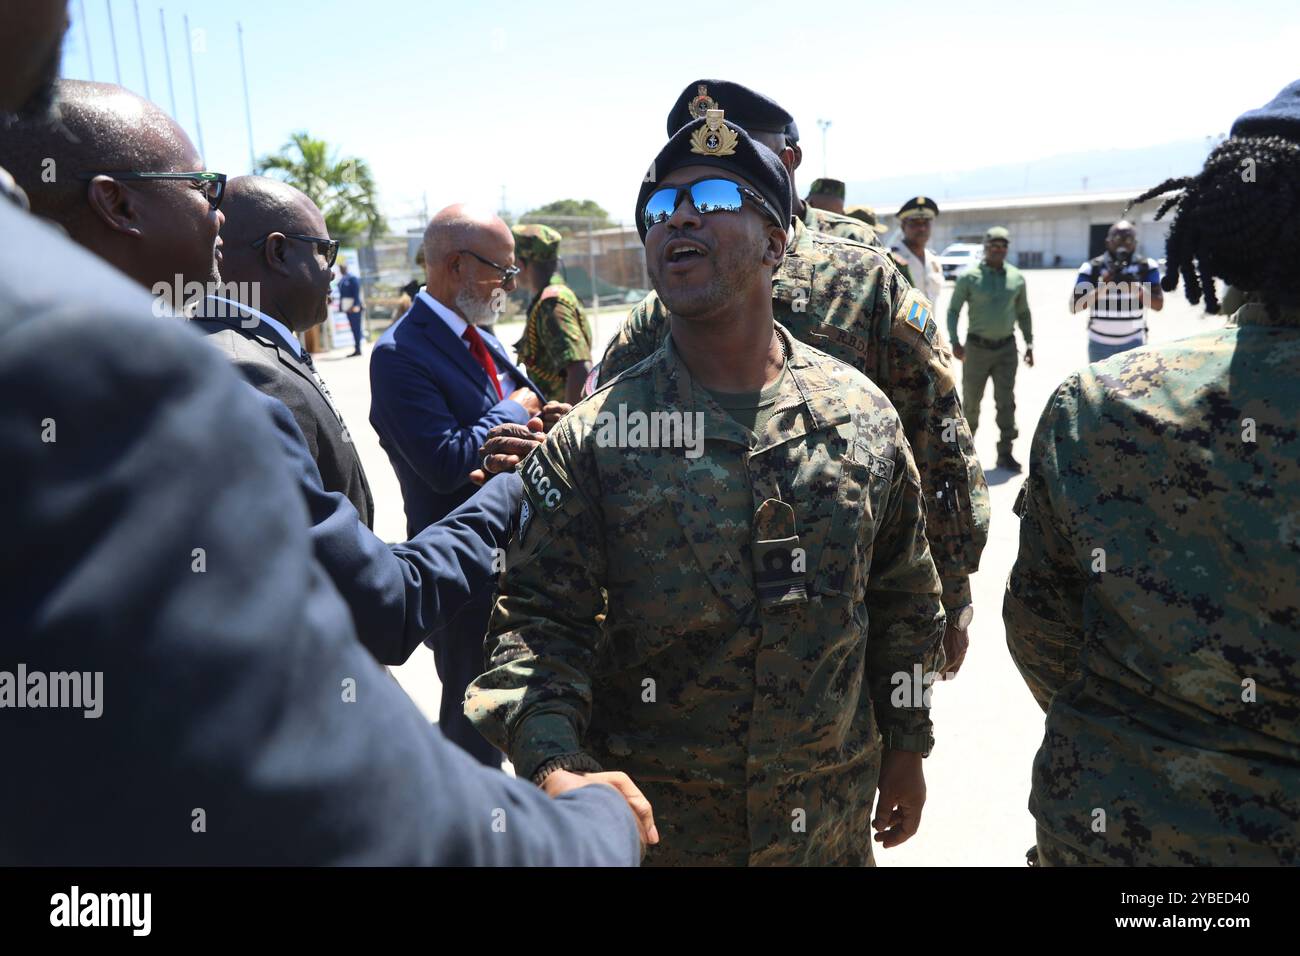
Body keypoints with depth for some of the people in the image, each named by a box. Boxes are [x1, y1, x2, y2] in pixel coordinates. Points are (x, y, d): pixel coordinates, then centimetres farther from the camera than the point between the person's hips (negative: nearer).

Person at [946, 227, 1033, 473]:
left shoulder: (1016, 278, 5)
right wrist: (954, 341, -14)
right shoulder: (969, 277, -5)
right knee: (971, 400, 7)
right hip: (977, 348, -2)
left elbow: (1023, 312, 15)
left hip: (1006, 348, 2)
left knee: (1006, 401, -4)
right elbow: (953, 310, -2)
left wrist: (1029, 342, 7)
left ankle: (1005, 453, -1)